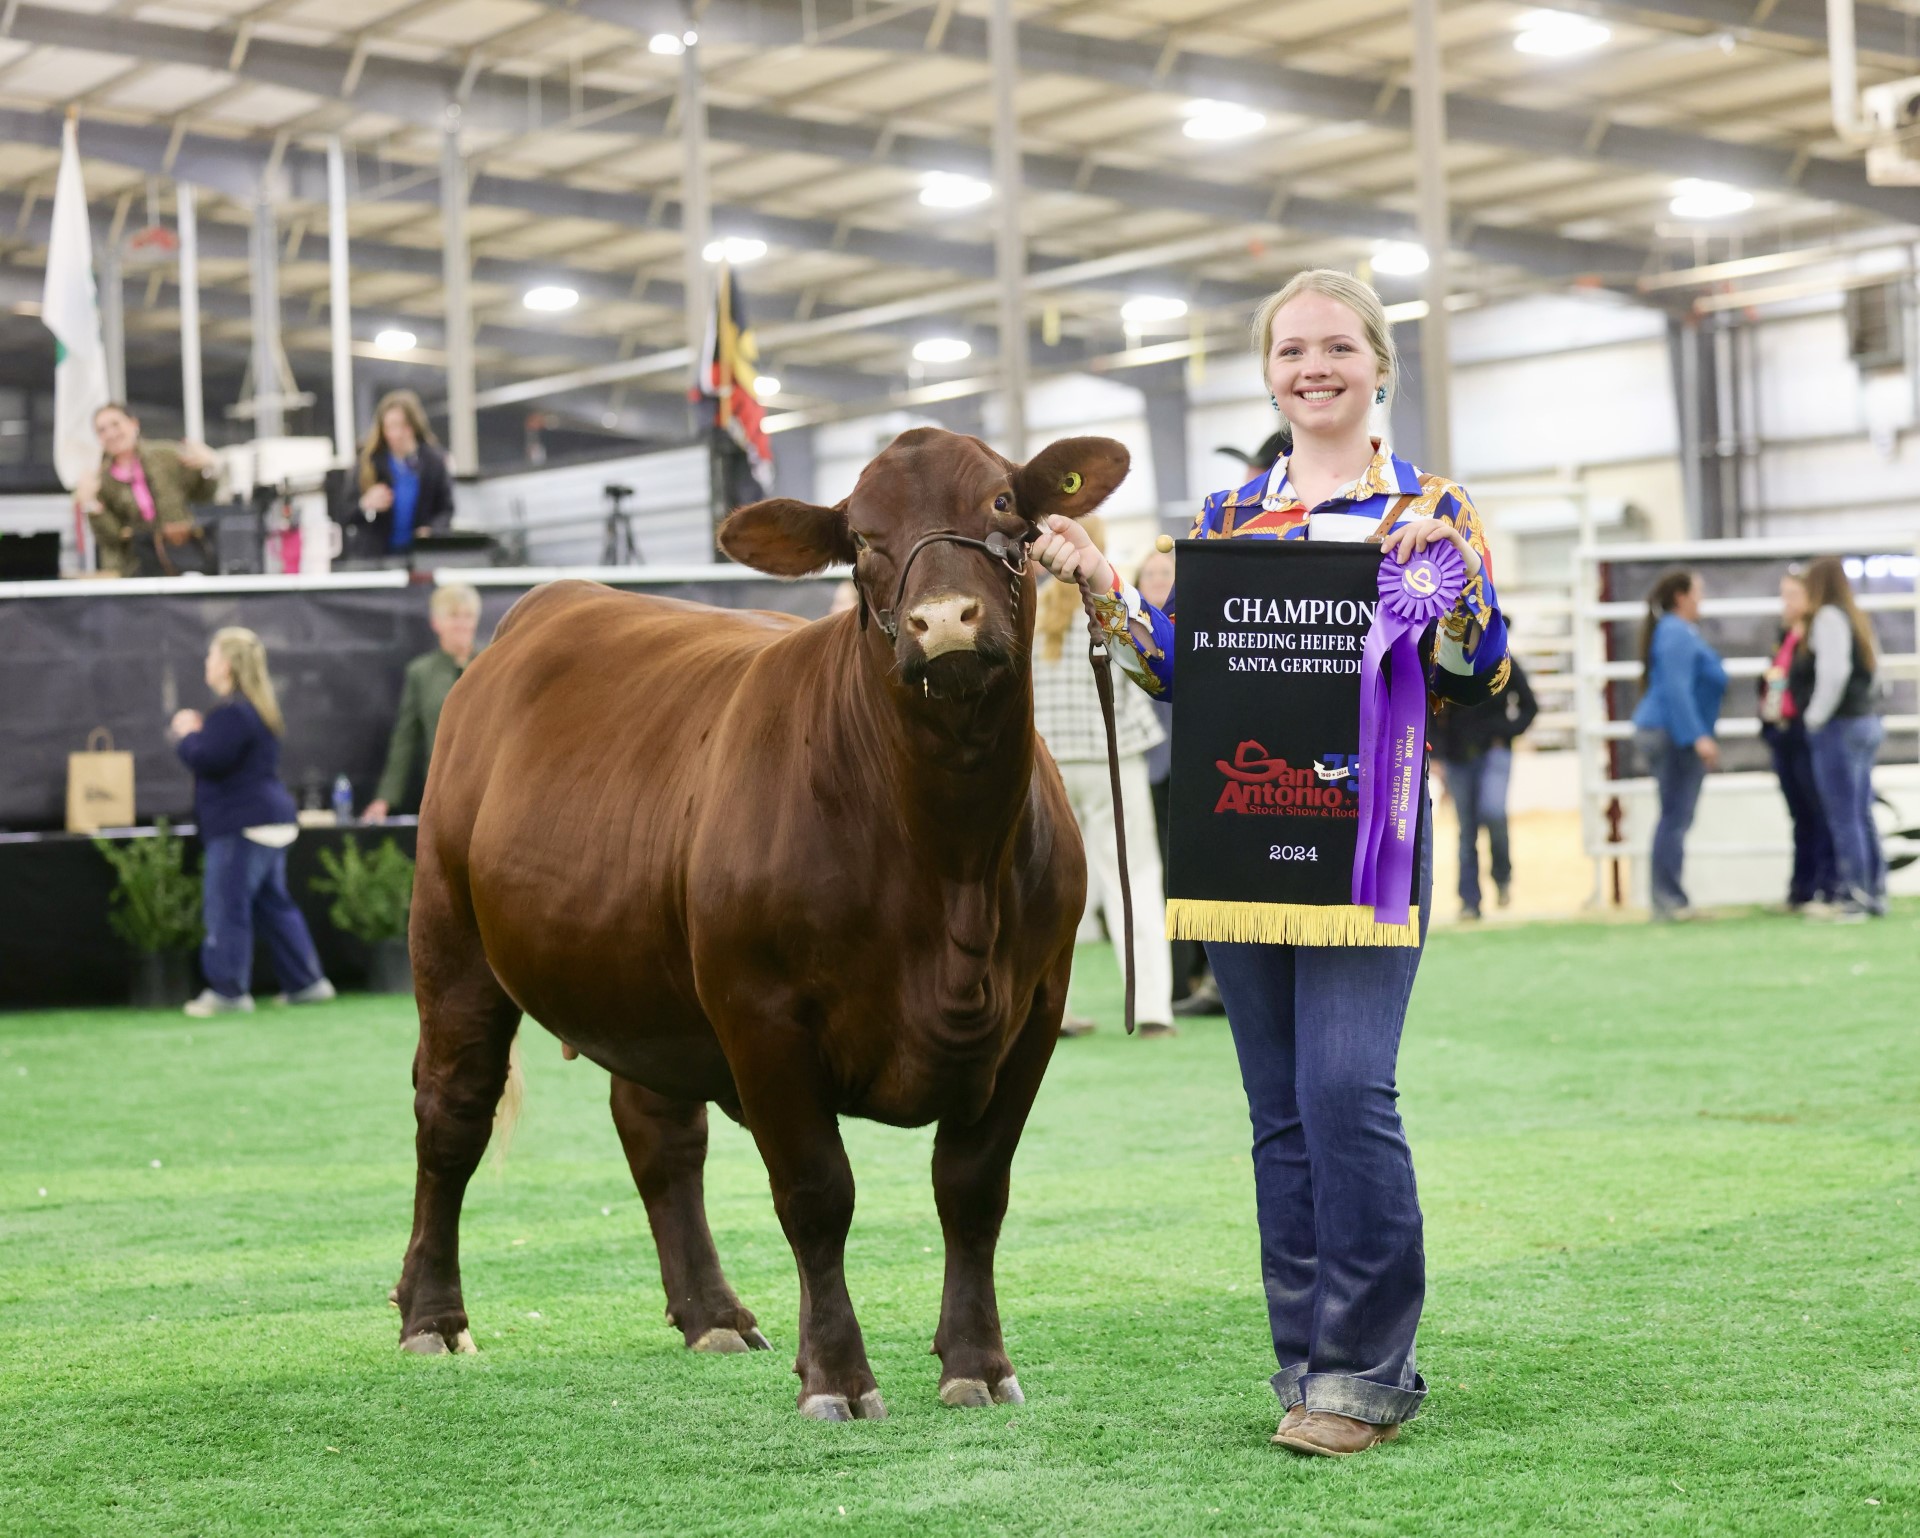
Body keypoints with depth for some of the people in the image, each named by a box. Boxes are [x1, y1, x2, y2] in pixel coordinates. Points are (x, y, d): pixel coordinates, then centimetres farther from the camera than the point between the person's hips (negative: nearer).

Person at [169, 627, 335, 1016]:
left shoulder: (232, 713, -17)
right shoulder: (256, 708, 17)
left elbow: (207, 760, -23)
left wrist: (186, 734, -5)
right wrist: (198, 734, 8)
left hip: (242, 825, -11)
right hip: (270, 820, 11)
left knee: (226, 907, -5)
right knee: (273, 903, 14)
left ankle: (228, 990, -4)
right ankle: (306, 981, 14)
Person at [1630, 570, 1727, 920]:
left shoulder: (1679, 631, 18)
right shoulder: (1677, 634, -14)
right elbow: (1676, 689, -23)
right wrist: (1697, 736, -27)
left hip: (1662, 732, 11)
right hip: (1675, 734, -11)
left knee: (1674, 816, 11)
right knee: (1676, 816, -11)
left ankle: (1667, 901, 12)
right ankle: (1669, 901, -12)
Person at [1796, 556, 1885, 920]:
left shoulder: (1828, 618, -14)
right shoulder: (1855, 618, 14)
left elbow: (1833, 672, -24)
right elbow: (1873, 664, 17)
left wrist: (1816, 715, -13)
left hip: (1839, 727, -9)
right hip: (1866, 722, 9)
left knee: (1844, 818, -5)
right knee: (1862, 815, 14)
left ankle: (1853, 899, -4)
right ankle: (1876, 895, 17)